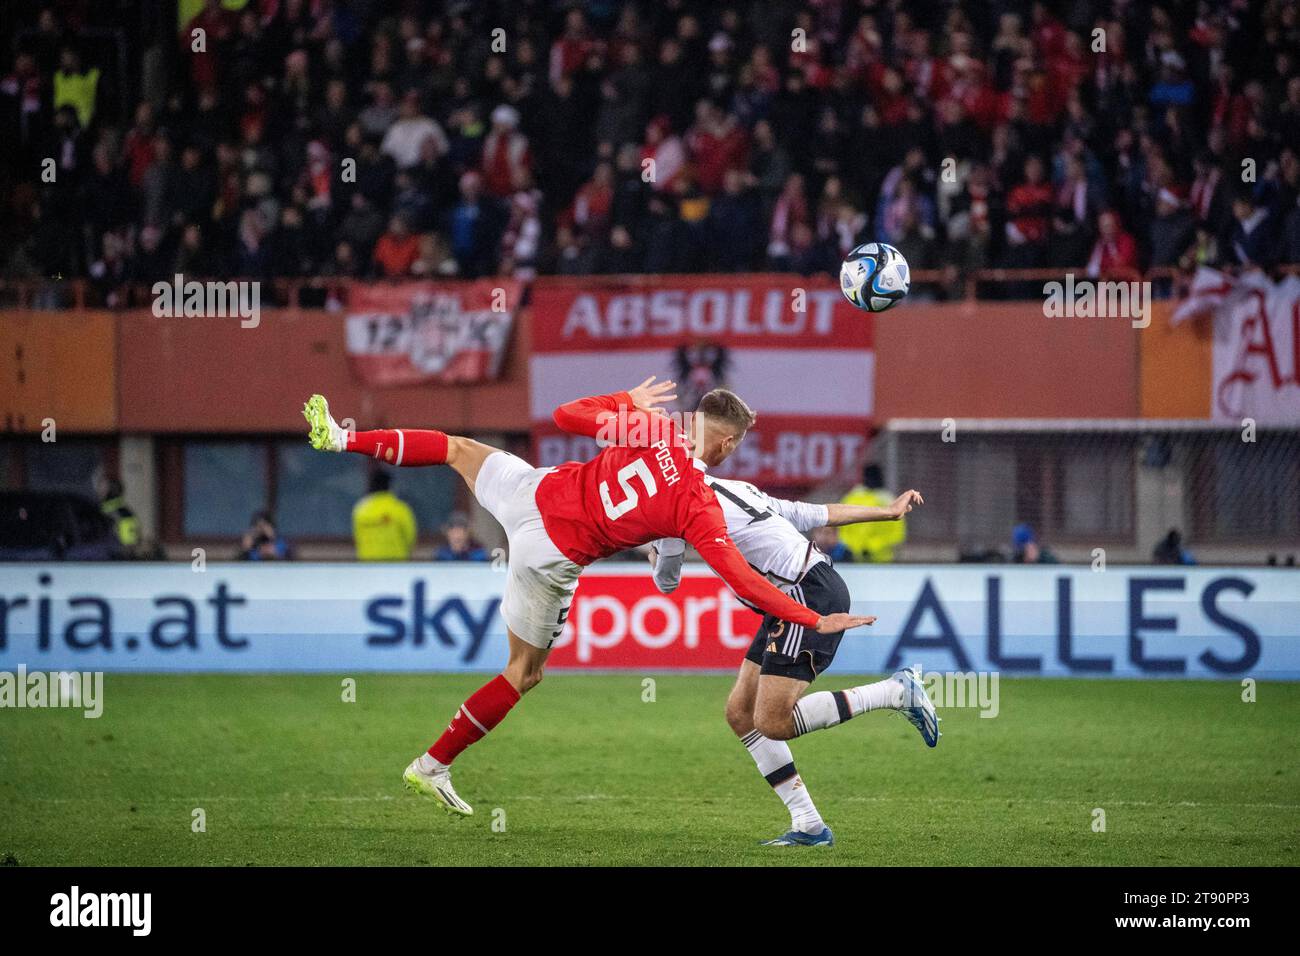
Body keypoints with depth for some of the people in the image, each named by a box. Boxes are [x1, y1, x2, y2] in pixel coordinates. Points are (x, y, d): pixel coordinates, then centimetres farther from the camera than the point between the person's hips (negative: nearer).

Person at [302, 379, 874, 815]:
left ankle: (340, 439, 28)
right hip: (555, 558, -3)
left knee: (459, 449, 31)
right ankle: (433, 767, 17)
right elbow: (742, 581, -14)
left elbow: (565, 415, 8)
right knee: (525, 672, 16)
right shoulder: (700, 509, -12)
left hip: (532, 494, 3)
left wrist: (628, 400, 24)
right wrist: (816, 622, -9)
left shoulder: (650, 425, -3)